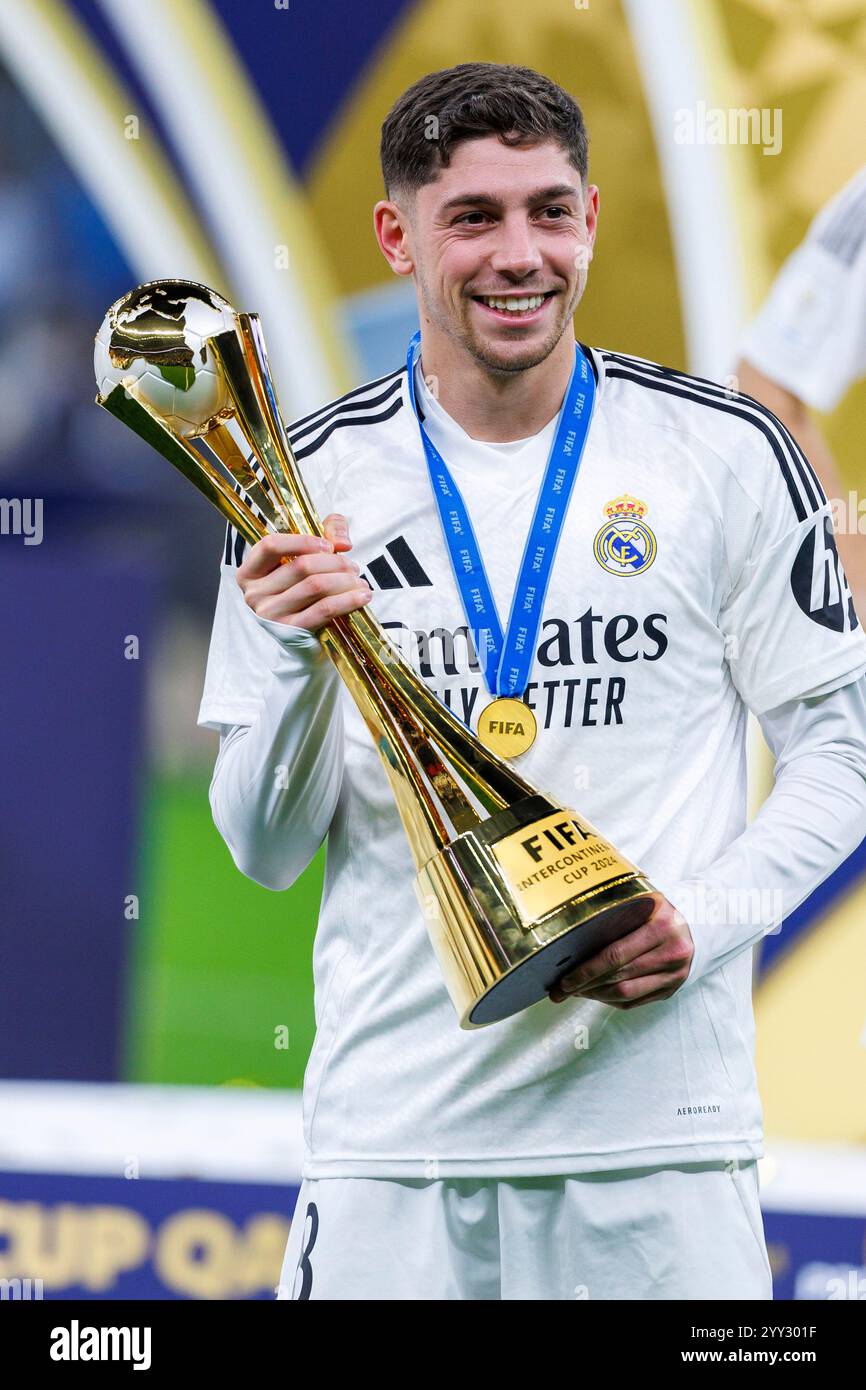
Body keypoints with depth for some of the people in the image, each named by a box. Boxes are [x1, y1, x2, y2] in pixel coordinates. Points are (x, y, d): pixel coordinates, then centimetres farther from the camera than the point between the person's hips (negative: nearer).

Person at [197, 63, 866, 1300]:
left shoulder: (728, 454, 1)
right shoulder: (308, 484, 3)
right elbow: (267, 852, 4)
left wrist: (710, 917, -10)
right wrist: (297, 660, -14)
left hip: (658, 1116, 0)